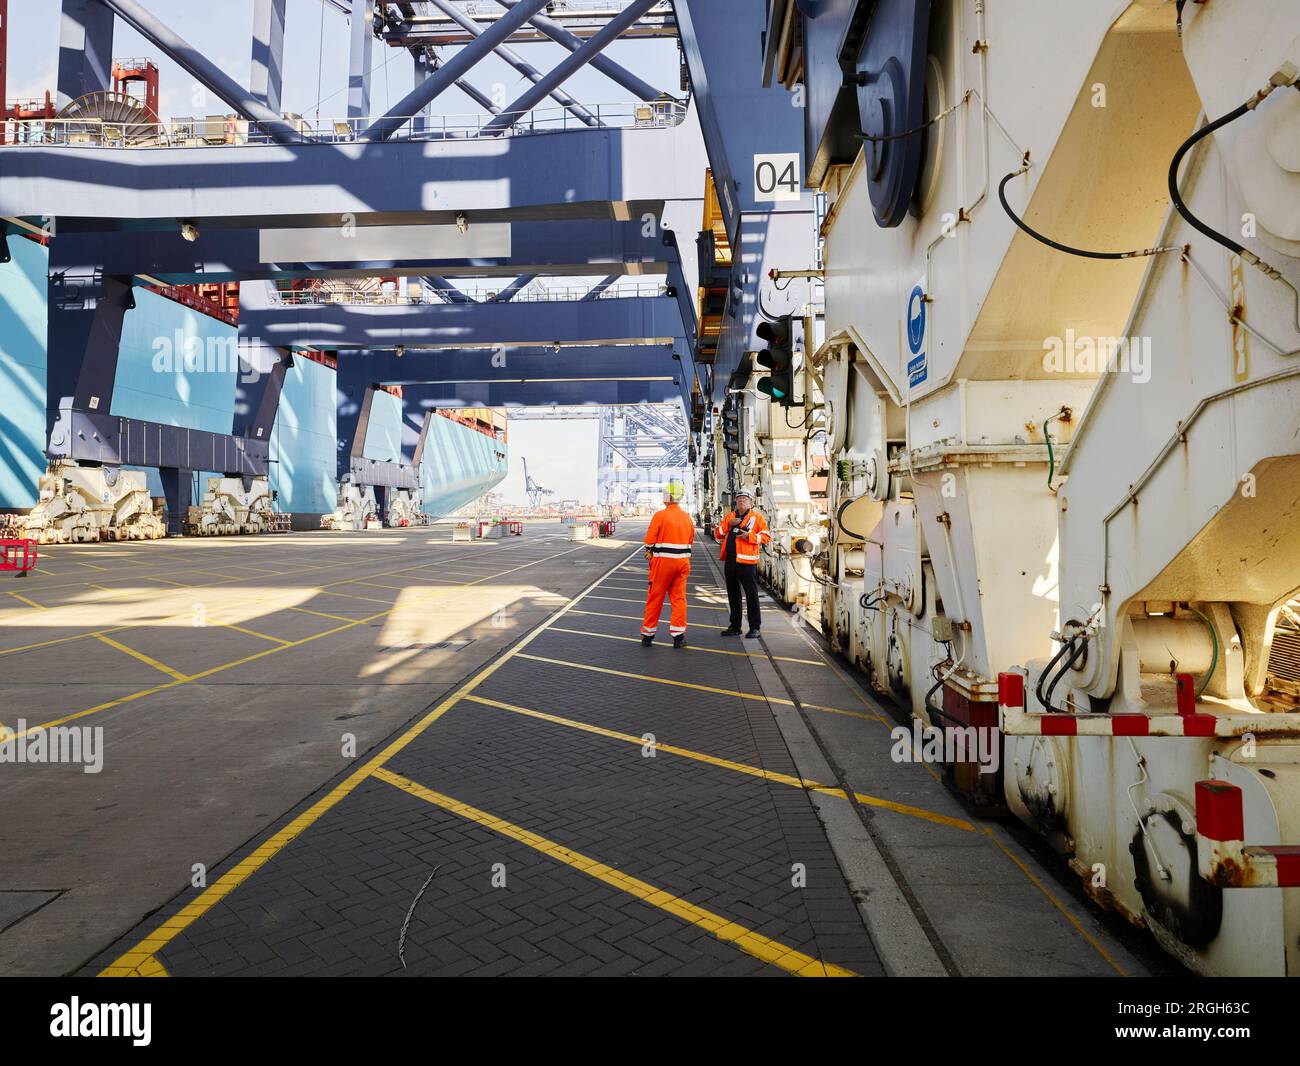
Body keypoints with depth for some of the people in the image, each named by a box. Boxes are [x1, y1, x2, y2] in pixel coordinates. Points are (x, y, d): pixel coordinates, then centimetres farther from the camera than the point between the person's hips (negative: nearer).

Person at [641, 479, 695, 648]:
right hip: (682, 561, 4)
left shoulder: (660, 515, -11)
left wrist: (650, 553, 8)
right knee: (679, 598, 8)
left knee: (655, 598, 6)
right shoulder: (687, 517, 6)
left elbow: (650, 540, -10)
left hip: (663, 560, -4)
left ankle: (648, 635, 14)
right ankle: (678, 636, 6)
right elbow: (690, 541, 13)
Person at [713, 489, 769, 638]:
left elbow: (766, 536, -4)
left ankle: (755, 627, 4)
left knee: (751, 594, -3)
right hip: (730, 560, 6)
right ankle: (735, 627, 21)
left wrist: (749, 536, -17)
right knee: (733, 595, 12)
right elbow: (717, 535, 12)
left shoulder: (757, 517, 2)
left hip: (747, 561, -6)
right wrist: (728, 524, -3)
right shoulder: (729, 517, 17)